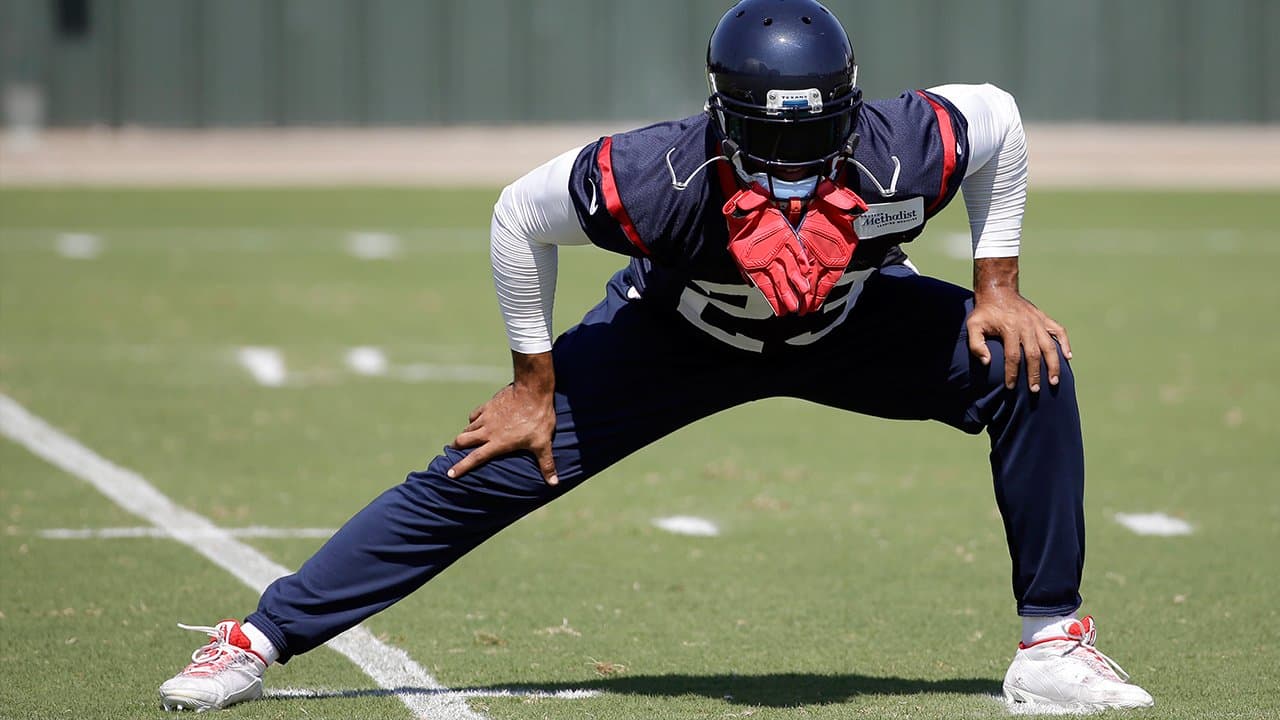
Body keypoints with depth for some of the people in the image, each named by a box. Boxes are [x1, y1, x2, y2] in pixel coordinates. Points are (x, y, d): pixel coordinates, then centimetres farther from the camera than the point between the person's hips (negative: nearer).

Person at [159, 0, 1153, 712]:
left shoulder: (900, 159, -37)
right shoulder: (661, 178, -41)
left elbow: (998, 117, -13)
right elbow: (520, 215, -22)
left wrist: (996, 284, -11)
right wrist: (534, 383, -12)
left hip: (848, 330, 2)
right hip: (676, 339, -2)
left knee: (1028, 369, -16)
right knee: (488, 471, -11)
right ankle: (259, 639, -1)